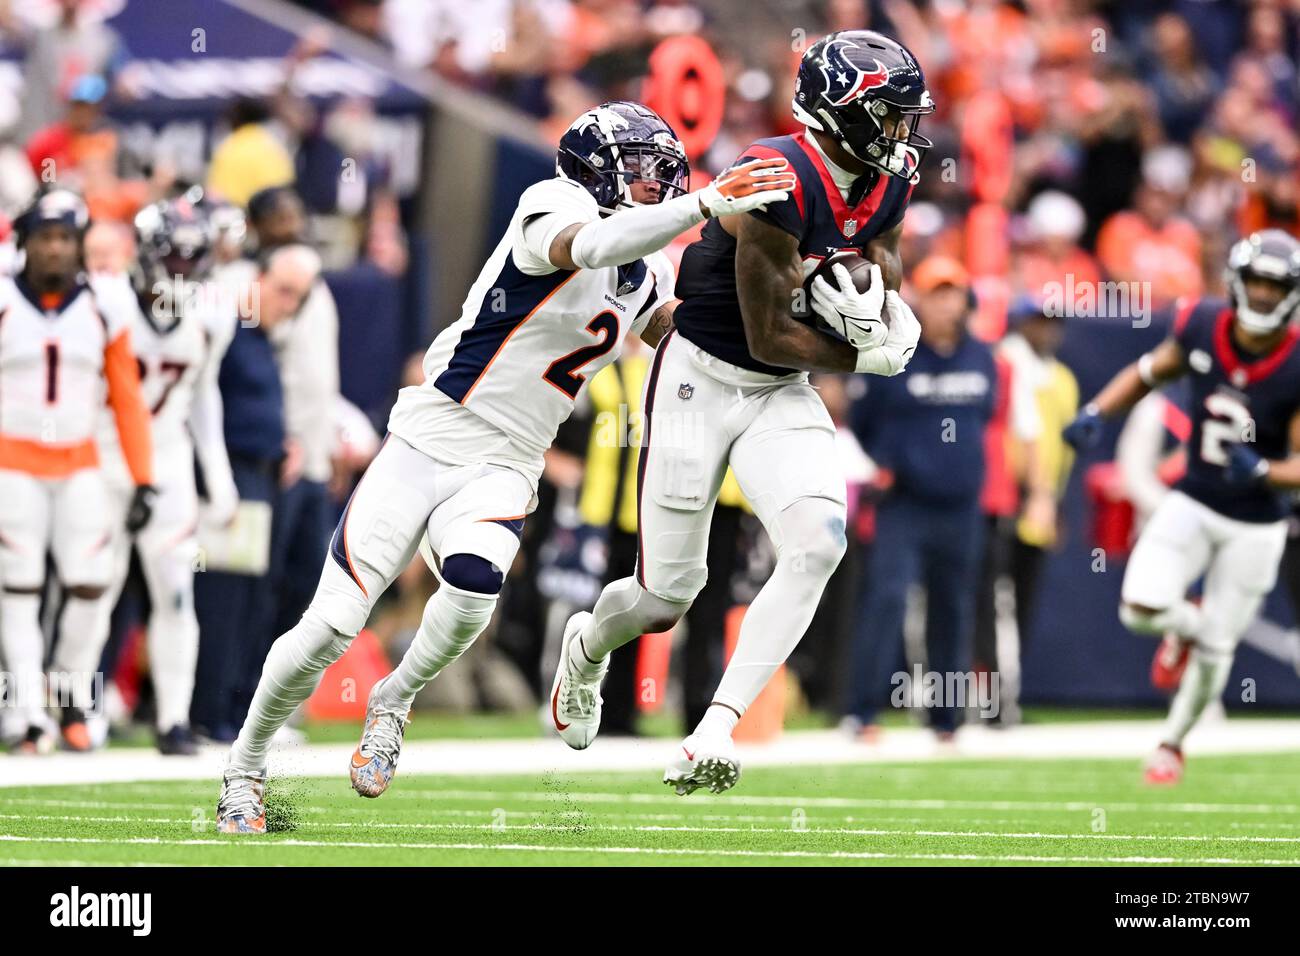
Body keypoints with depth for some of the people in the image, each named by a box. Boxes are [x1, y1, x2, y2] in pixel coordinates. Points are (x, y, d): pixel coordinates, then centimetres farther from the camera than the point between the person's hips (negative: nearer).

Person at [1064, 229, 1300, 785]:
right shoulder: (1201, 327, -11)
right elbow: (1149, 372, 9)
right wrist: (1096, 412, -6)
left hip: (1255, 526, -2)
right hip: (1192, 503, 2)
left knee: (1215, 650, 7)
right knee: (1142, 606, -19)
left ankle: (1172, 743, 34)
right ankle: (1188, 625, 19)